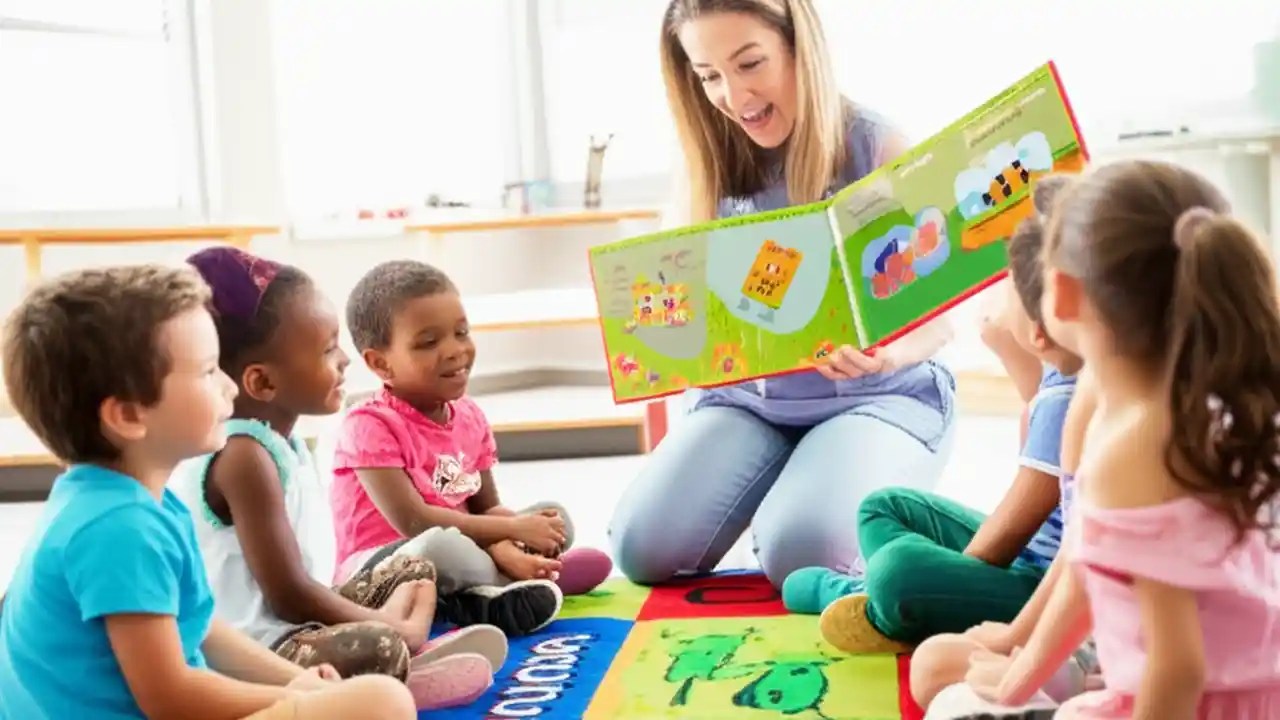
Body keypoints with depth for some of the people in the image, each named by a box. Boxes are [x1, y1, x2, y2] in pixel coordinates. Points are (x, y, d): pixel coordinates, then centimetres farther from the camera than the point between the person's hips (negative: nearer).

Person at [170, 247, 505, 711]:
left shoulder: (275, 438, 8)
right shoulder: (243, 455, -21)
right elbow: (289, 596, -23)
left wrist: (383, 622, 4)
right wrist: (392, 627, -11)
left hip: (283, 626, 11)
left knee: (415, 571, 19)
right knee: (380, 648, -35)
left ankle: (394, 669, -4)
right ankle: (389, 684, -3)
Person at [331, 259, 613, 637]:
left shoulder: (470, 417, 5)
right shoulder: (371, 425, -17)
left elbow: (488, 508, 5)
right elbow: (411, 521, -24)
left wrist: (505, 550, -20)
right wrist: (513, 529, -21)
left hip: (458, 550, 8)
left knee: (553, 518, 0)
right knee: (439, 546, -38)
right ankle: (521, 583, -12)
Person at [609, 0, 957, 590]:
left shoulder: (876, 147, -10)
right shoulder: (709, 165, 1)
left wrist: (884, 354, -31)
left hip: (877, 397, -4)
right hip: (746, 398, 4)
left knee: (799, 552, -29)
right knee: (644, 548, -15)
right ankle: (771, 499, 14)